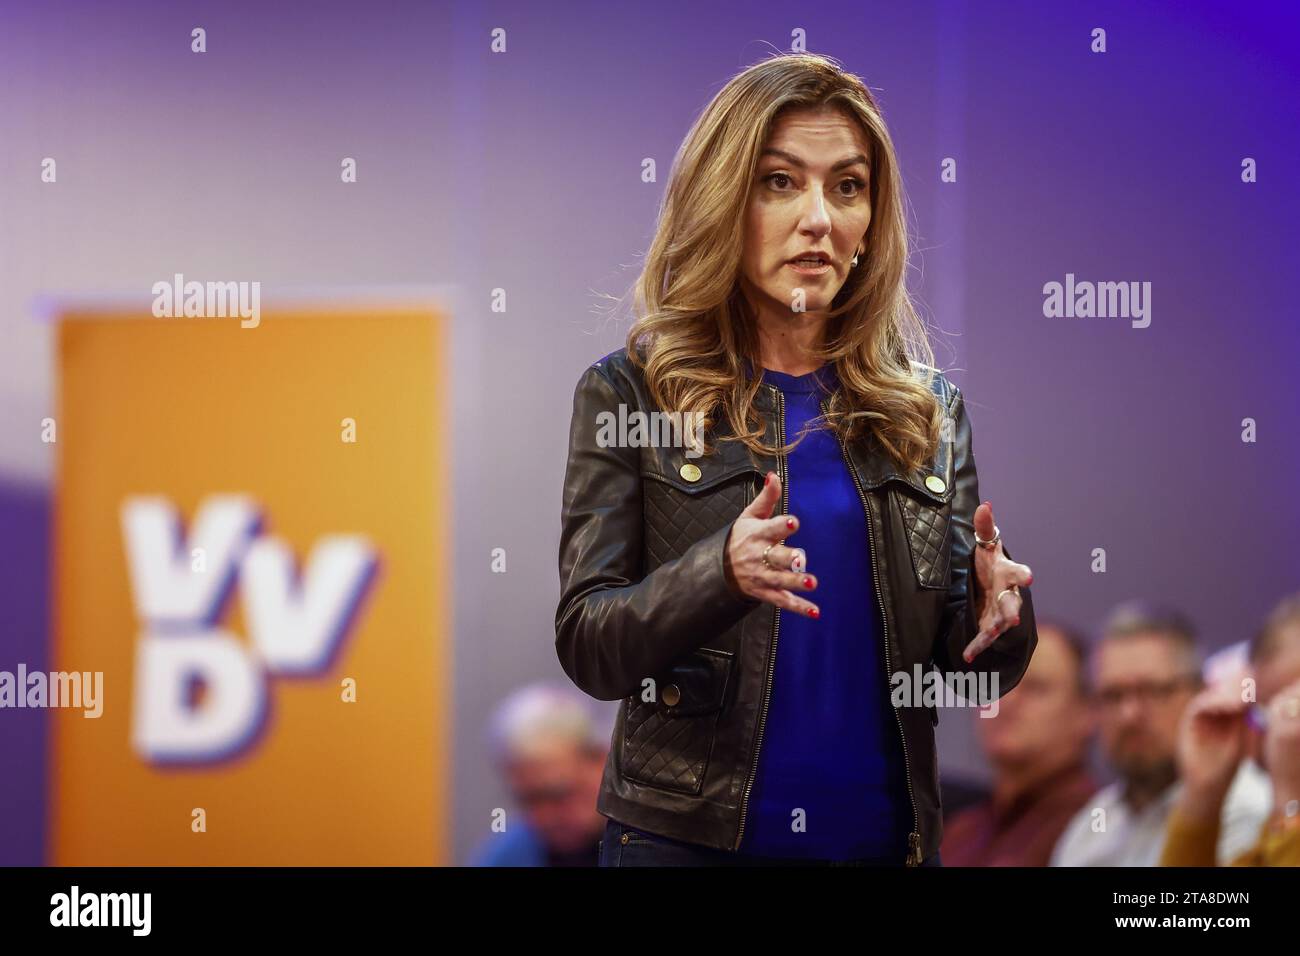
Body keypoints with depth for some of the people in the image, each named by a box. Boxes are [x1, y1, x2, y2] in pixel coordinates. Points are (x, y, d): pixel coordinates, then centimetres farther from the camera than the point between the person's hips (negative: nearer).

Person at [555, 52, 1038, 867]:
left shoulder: (930, 409, 6)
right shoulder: (631, 392, -3)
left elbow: (976, 672, 7)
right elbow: (586, 646, -9)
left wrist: (996, 613, -16)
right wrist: (720, 575, -27)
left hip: (882, 832, 3)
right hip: (690, 835, -3)